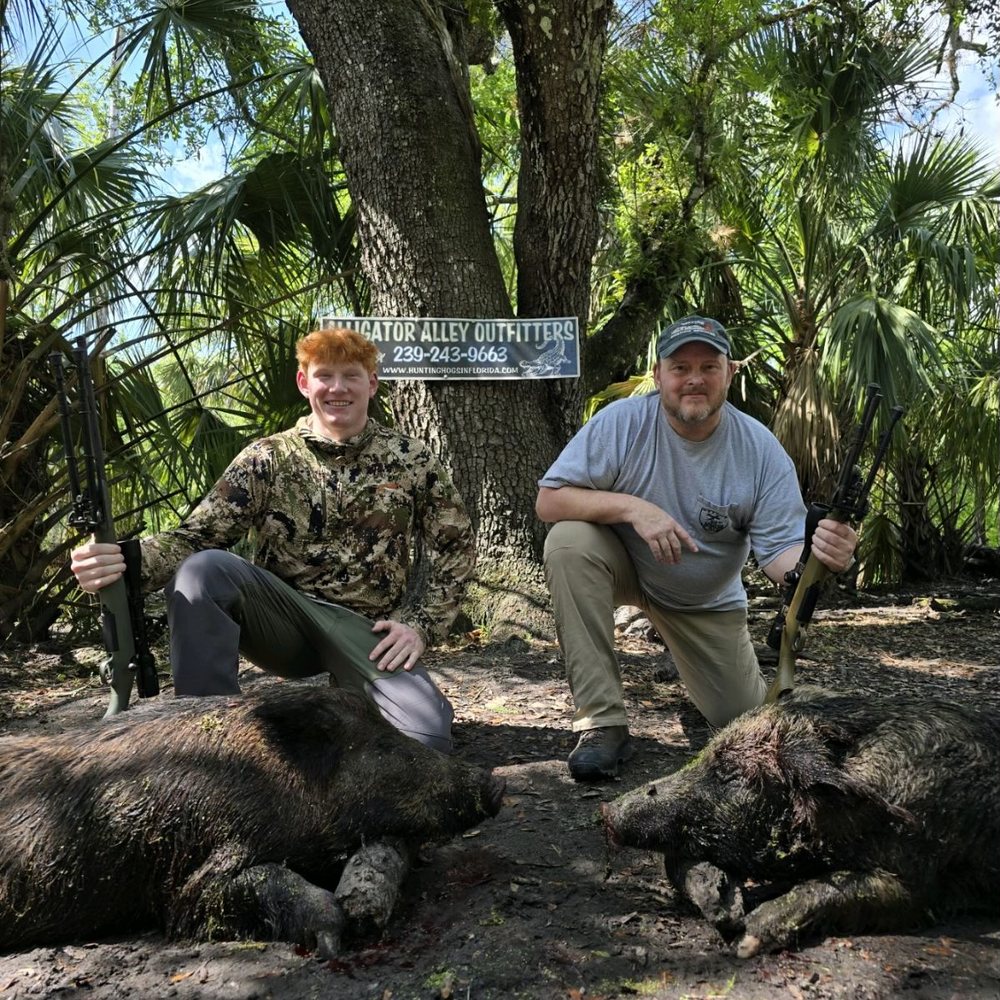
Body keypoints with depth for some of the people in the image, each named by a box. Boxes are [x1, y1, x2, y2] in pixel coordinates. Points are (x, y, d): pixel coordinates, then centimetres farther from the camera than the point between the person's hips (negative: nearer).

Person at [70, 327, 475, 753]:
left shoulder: (411, 459, 1)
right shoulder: (267, 459, -1)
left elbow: (455, 548, 7)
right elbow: (196, 536, -11)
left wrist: (419, 623, -7)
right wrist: (125, 560, -32)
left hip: (367, 631, 0)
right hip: (283, 621, 0)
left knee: (427, 735, -26)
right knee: (204, 568, -29)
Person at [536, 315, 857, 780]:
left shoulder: (763, 451, -19)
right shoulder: (622, 422, -23)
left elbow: (781, 553, -21)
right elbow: (548, 500, -24)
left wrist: (819, 555, -46)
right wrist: (631, 506, -38)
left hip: (708, 601, 2)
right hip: (624, 568, -1)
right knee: (568, 541, -34)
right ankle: (603, 722, -24)